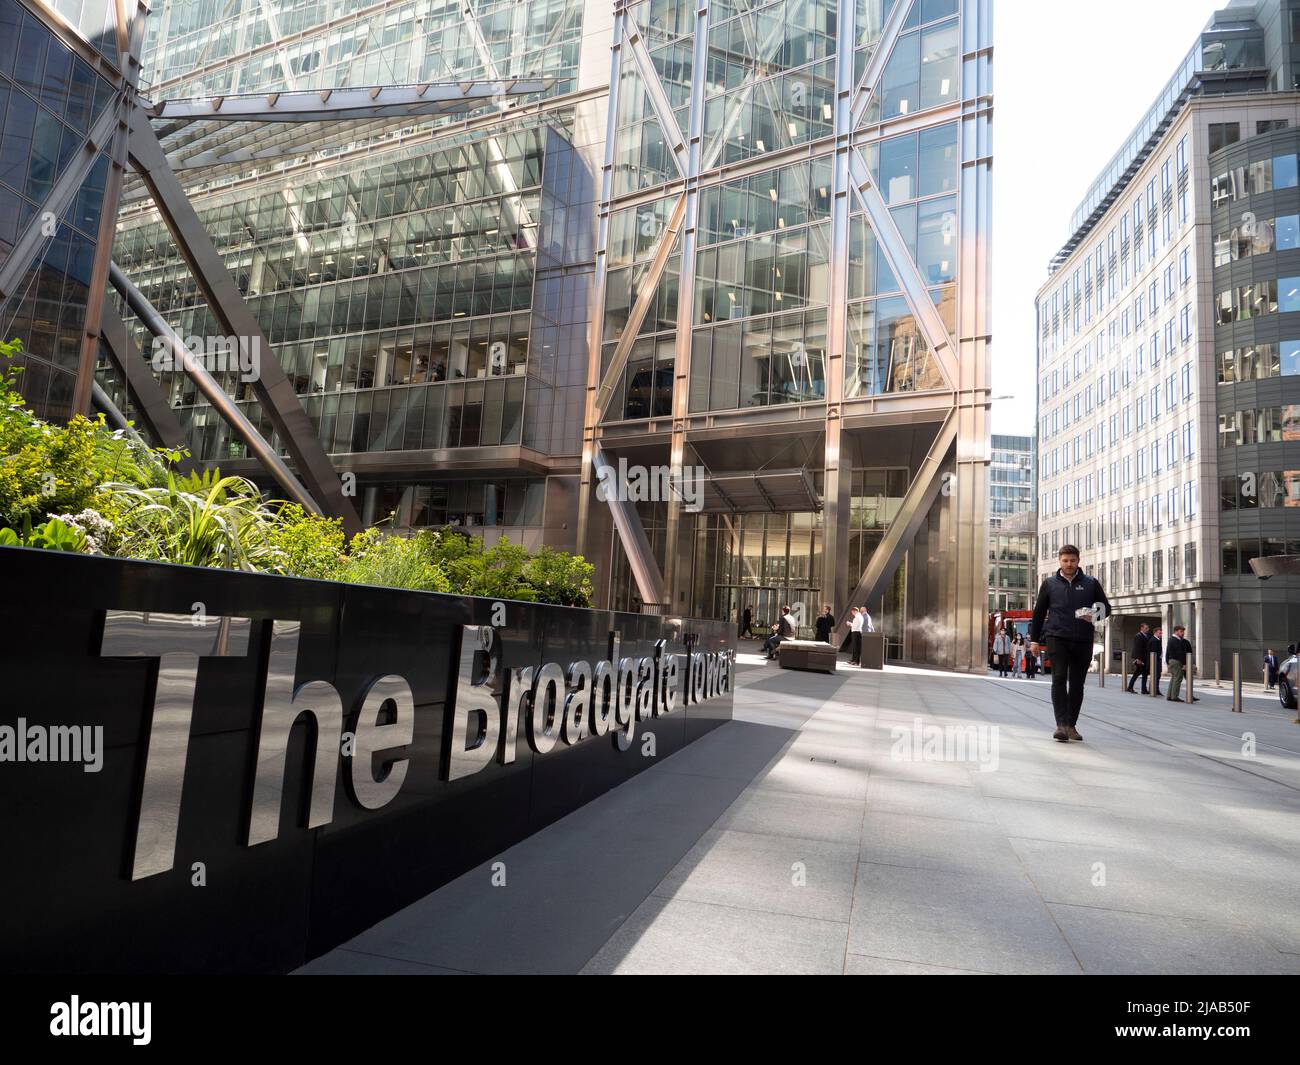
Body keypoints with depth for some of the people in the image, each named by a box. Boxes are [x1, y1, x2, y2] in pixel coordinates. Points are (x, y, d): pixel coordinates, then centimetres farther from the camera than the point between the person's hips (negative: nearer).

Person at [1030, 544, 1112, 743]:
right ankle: (1061, 725, -14)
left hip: (1083, 641, 1)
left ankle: (1071, 725, 16)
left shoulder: (1091, 583, 8)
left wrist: (1094, 615, -11)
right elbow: (1039, 612, 11)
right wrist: (1034, 639, 9)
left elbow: (1106, 608, 13)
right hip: (1057, 638, -1)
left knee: (1077, 683, 6)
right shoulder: (1050, 584, 8)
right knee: (1059, 679, -11)